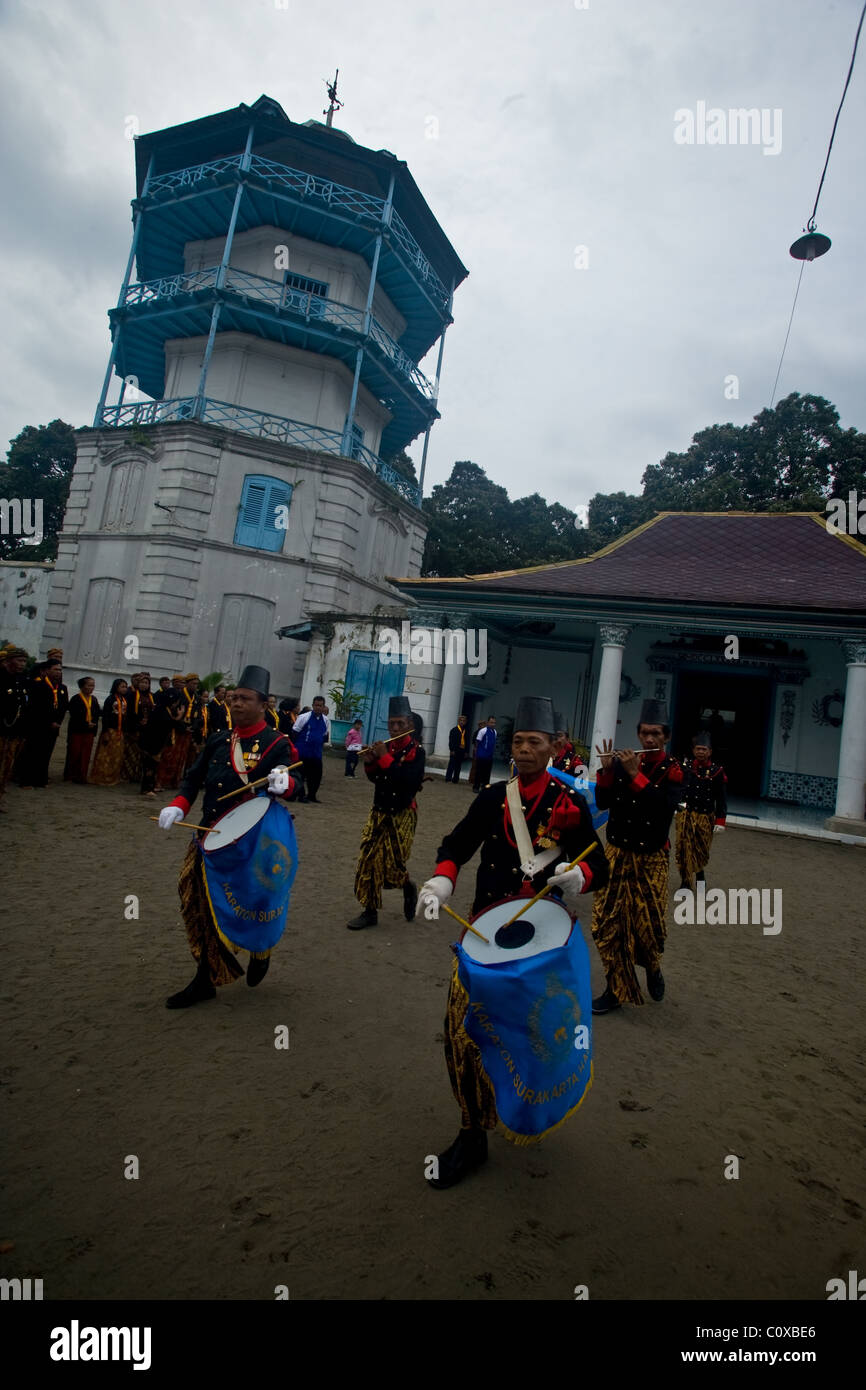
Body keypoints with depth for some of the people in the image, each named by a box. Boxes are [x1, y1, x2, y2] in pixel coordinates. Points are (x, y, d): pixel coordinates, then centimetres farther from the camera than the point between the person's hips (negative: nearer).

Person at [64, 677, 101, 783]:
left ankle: (81, 776, 9)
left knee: (86, 755, 3)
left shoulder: (94, 699, 11)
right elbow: (74, 715, -13)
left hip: (89, 731, 5)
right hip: (77, 730, -5)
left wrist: (94, 724, -8)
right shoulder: (75, 699, -5)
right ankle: (69, 775, 11)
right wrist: (86, 724, -16)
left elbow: (97, 714, 10)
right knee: (74, 753, 0)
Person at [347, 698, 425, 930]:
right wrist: (370, 763, -9)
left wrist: (385, 758, -25)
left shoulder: (416, 751, -13)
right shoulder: (385, 746, 3)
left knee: (392, 864, -3)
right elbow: (375, 778, 11)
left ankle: (409, 888, 32)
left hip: (402, 816, -5)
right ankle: (370, 911, 18)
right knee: (369, 861, 4)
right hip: (379, 812, 5)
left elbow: (408, 780, -28)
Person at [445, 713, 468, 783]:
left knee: (458, 766, 9)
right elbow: (451, 741, -7)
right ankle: (448, 778, 2)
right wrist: (452, 750, -14)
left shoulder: (465, 730, 11)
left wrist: (465, 751, 9)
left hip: (462, 750, 5)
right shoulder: (454, 730, -3)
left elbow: (466, 741, 12)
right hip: (455, 750, -5)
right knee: (452, 764, -2)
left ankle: (455, 779, 16)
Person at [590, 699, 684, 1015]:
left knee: (647, 924, 1)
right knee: (608, 923, 3)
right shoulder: (623, 762, 1)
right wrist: (607, 770, -17)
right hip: (617, 853, 3)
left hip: (650, 859, -2)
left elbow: (664, 808, -22)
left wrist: (636, 775, -26)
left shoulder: (673, 770, -6)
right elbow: (602, 803, -3)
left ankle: (652, 968, 35)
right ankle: (616, 990, 20)